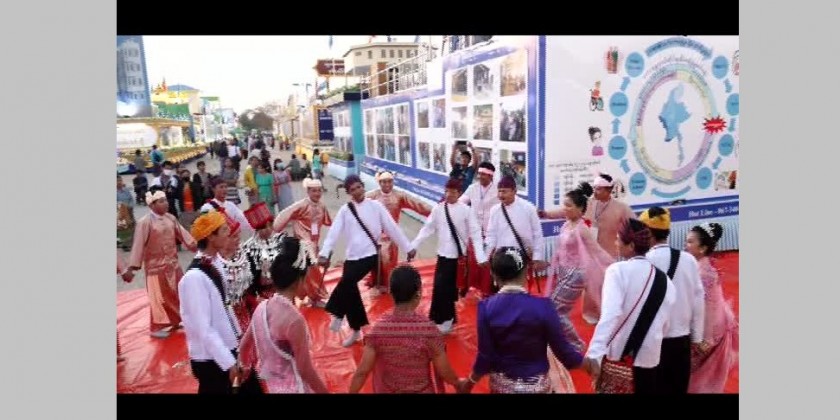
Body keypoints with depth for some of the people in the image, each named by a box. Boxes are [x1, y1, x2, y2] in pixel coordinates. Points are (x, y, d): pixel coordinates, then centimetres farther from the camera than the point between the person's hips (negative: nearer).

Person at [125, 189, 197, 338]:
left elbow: (182, 234, 9)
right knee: (159, 298, 2)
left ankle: (174, 320, 35)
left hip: (173, 264, 7)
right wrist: (132, 267, -20)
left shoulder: (170, 218, 1)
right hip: (156, 266, -7)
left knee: (178, 293, 17)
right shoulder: (144, 222, -17)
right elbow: (138, 245, -19)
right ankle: (157, 327, 18)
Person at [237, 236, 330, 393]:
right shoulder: (294, 319, -27)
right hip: (294, 388, -7)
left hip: (273, 385, 7)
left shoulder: (262, 307, -6)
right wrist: (325, 391, -7)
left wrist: (244, 367, 26)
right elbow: (305, 370, -20)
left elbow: (244, 347, 9)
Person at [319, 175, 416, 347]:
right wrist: (324, 254, -17)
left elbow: (392, 228, 3)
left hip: (372, 254, -3)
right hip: (353, 257, 3)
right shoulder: (345, 210, 5)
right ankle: (356, 330, 29)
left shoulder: (375, 205, 1)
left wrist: (408, 248, 4)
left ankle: (339, 315, 5)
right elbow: (334, 232, -4)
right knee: (349, 289, 8)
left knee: (347, 281, -22)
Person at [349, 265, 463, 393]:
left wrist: (351, 391, 2)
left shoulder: (378, 328, -17)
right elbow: (444, 372, -13)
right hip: (422, 391, -2)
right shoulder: (428, 328, -22)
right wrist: (458, 383, 6)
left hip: (387, 391, 2)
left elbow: (362, 372, -13)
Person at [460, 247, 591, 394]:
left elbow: (485, 356, -11)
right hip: (536, 385, -2)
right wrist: (589, 364, 7)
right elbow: (562, 349, -12)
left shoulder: (486, 308, -16)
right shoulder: (542, 306, -21)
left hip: (501, 385, 2)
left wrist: (468, 383, 6)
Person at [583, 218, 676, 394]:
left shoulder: (618, 270, -12)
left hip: (617, 356, -5)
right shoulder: (664, 279, 7)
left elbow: (610, 314, -23)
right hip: (649, 359, 6)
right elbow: (664, 324, 11)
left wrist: (594, 354, -28)